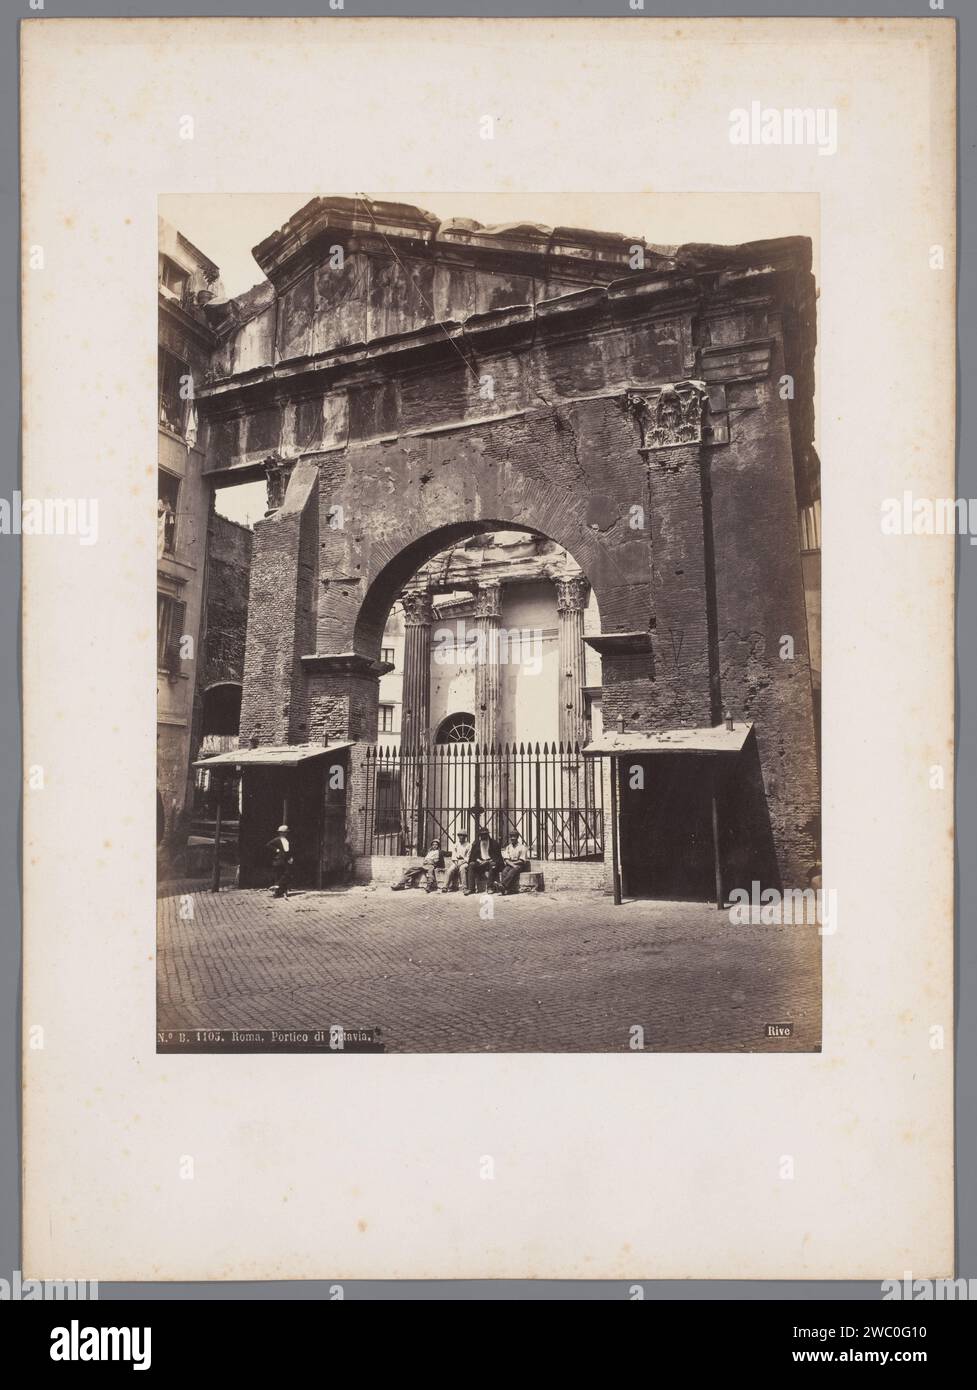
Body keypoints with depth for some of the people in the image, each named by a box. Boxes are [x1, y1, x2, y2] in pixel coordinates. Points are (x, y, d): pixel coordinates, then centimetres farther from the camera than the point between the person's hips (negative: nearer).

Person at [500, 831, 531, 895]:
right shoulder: (508, 847, 12)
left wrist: (511, 862, -11)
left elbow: (522, 861, -9)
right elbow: (506, 860, 3)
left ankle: (502, 885, -43)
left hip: (520, 865, -4)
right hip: (510, 864, 4)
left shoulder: (522, 847, -4)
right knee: (504, 871, -27)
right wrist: (512, 865, -16)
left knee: (512, 871, -34)